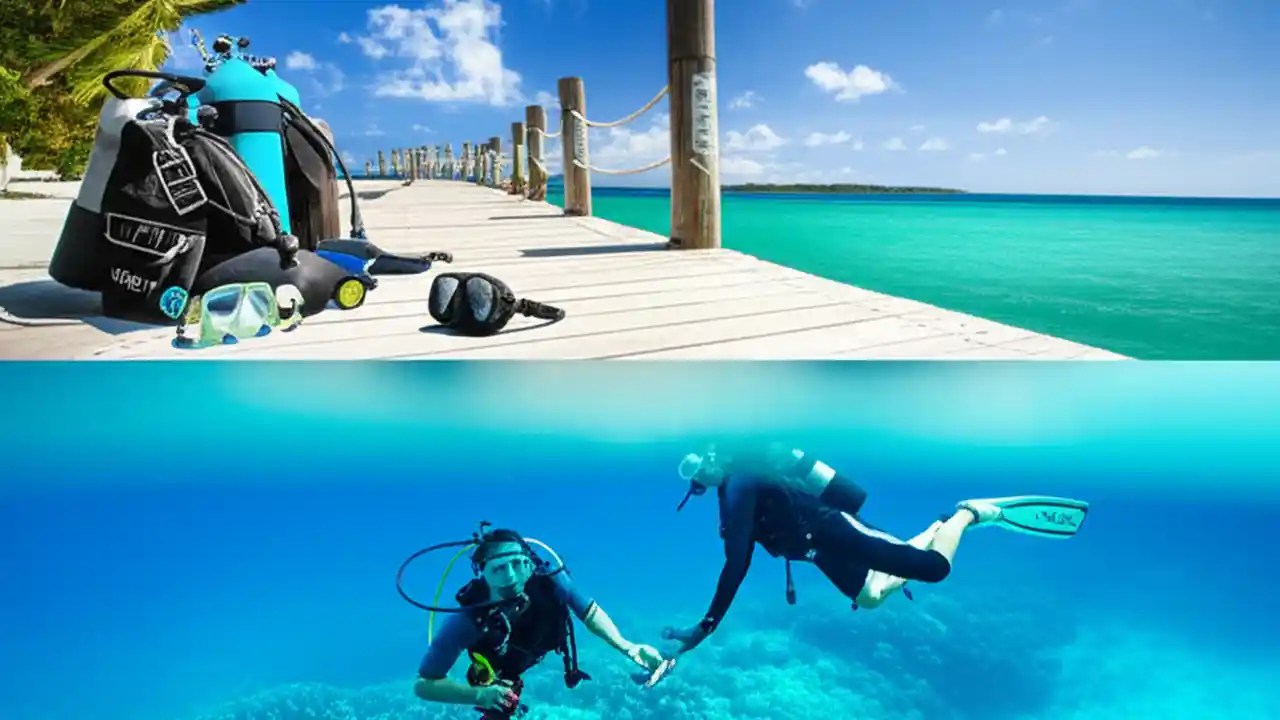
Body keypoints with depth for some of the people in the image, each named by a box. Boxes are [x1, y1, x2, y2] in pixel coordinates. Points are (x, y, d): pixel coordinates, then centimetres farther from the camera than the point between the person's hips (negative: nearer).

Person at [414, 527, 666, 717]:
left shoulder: (549, 582, -37)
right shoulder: (468, 621, -40)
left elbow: (590, 613, -19)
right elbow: (424, 684, -33)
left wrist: (625, 646, -34)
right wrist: (480, 695, -46)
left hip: (549, 664, 2)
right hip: (501, 681, -2)